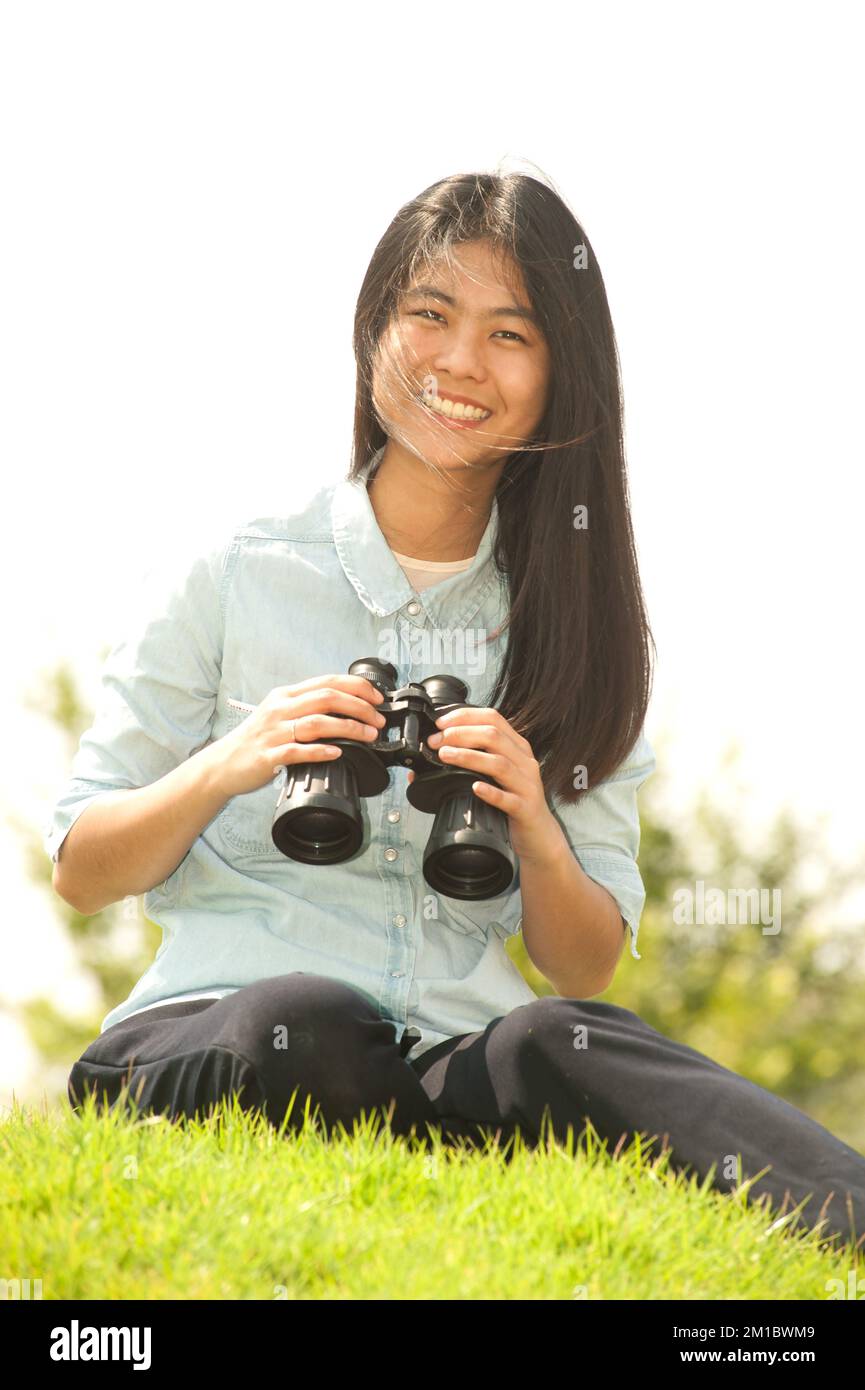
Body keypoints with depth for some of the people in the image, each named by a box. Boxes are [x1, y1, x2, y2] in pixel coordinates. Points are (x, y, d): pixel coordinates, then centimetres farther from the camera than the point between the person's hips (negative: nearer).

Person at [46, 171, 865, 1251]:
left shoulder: (575, 627, 13)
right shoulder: (229, 580, 8)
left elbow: (587, 970, 14)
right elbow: (81, 873, 9)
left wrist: (536, 832, -8)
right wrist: (228, 766, -10)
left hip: (460, 1065, 1)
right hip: (213, 1037, -1)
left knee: (551, 1043, -34)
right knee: (303, 1019, -37)